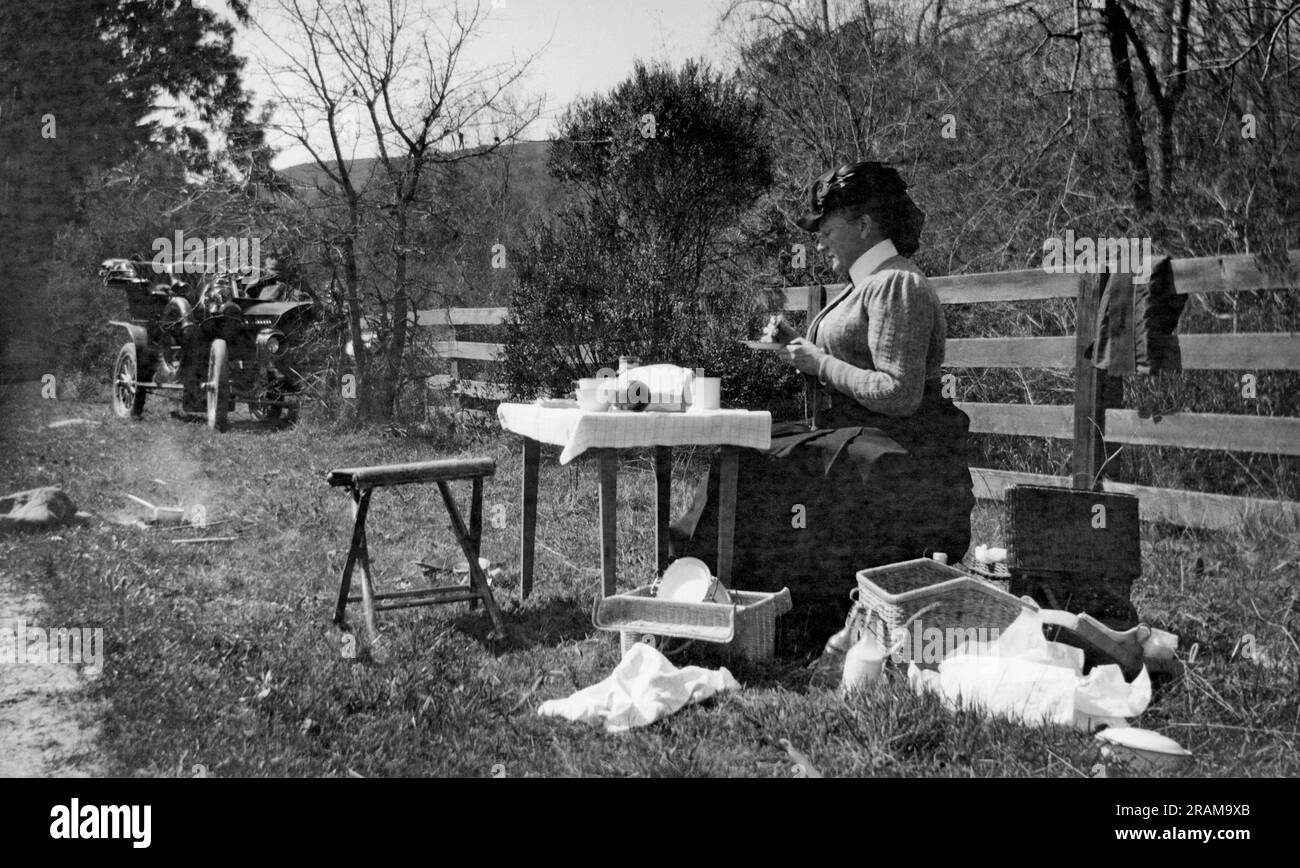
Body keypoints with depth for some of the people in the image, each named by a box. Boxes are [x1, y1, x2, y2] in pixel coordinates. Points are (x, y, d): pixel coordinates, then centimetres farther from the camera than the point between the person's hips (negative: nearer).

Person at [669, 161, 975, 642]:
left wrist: (822, 364, -13)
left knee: (758, 470, -20)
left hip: (893, 454, -10)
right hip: (859, 438, 10)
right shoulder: (870, 282, 18)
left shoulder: (897, 285, -14)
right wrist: (813, 362, 7)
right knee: (743, 454, -1)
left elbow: (899, 394, -22)